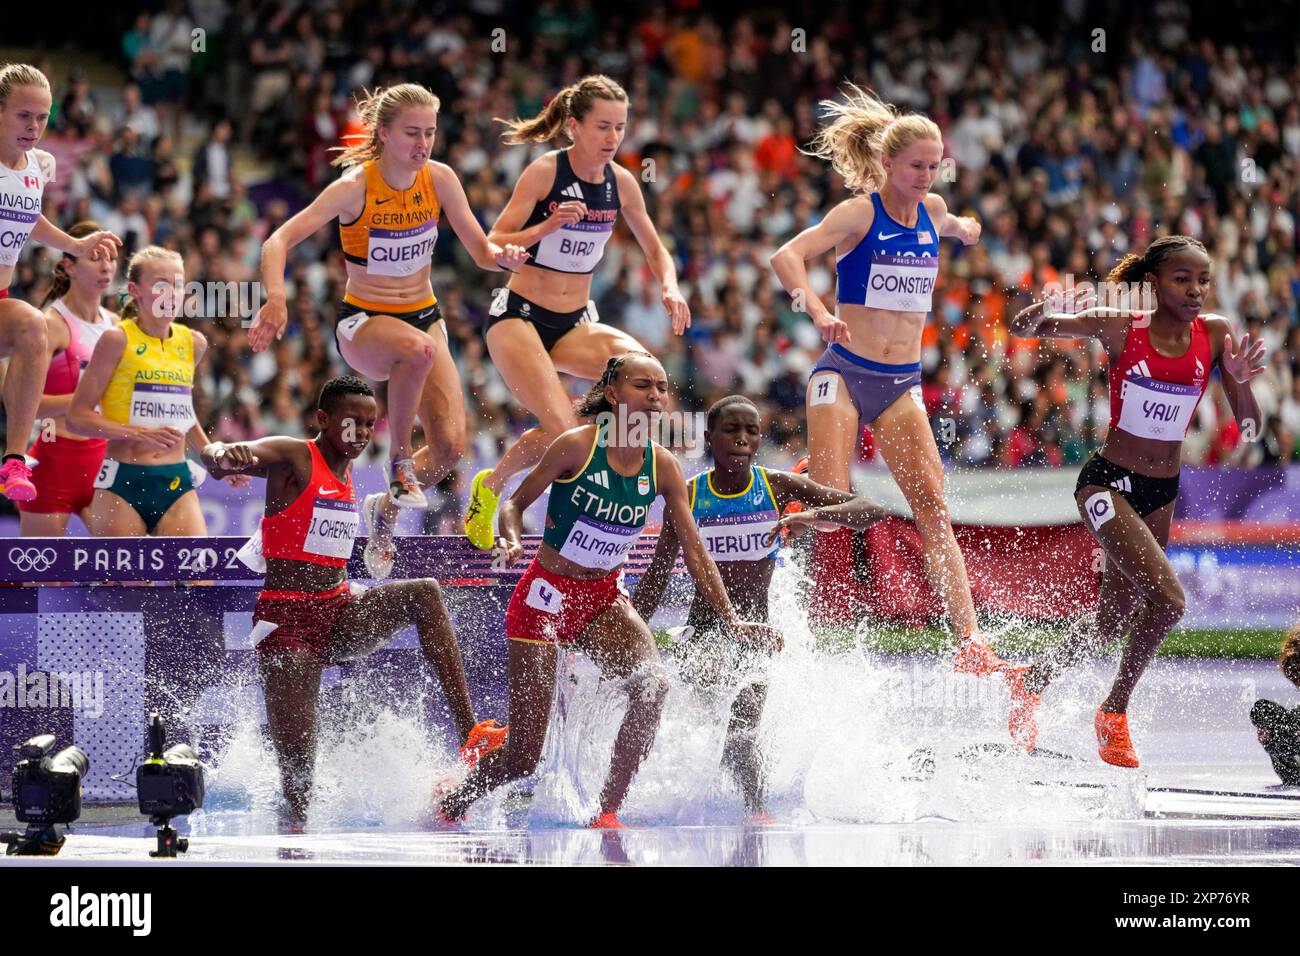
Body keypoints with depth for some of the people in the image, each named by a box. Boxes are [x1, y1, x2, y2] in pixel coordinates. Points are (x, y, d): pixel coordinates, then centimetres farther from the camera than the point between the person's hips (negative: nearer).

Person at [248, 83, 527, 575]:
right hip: (364, 321, -4)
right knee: (419, 349, -41)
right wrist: (276, 299, -40)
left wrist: (504, 256, -26)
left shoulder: (440, 179, -6)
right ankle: (398, 457, -19)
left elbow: (482, 251, -2)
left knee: (450, 447, -12)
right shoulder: (355, 187, -18)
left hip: (423, 314, 4)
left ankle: (386, 508, 19)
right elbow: (278, 242, -23)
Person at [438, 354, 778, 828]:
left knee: (652, 685, -28)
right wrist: (511, 541, -29)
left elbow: (695, 551, 2)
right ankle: (450, 804, 26)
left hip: (605, 599, 4)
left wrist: (732, 621, -3)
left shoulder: (663, 467, -4)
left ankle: (608, 813, -14)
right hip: (546, 595, -4)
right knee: (522, 758, -5)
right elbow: (515, 502, -7)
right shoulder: (578, 445, -16)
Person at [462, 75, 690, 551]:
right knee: (561, 430, -21)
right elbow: (493, 248, -12)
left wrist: (669, 287, -7)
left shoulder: (621, 182, 0)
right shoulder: (545, 172, -13)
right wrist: (547, 226, -28)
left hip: (575, 324, 5)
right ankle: (490, 486, 6)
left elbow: (655, 249, 13)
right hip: (519, 316, -5)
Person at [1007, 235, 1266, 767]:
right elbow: (1022, 327, -5)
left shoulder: (1215, 336, -4)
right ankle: (1114, 712, -1)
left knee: (1113, 626, 15)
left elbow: (1249, 427, -3)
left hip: (1161, 495, 5)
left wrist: (1239, 382, -24)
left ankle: (1031, 681, 40)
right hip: (1108, 483, -5)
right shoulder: (1121, 330, -12)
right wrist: (1049, 312, -29)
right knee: (1168, 598, -21)